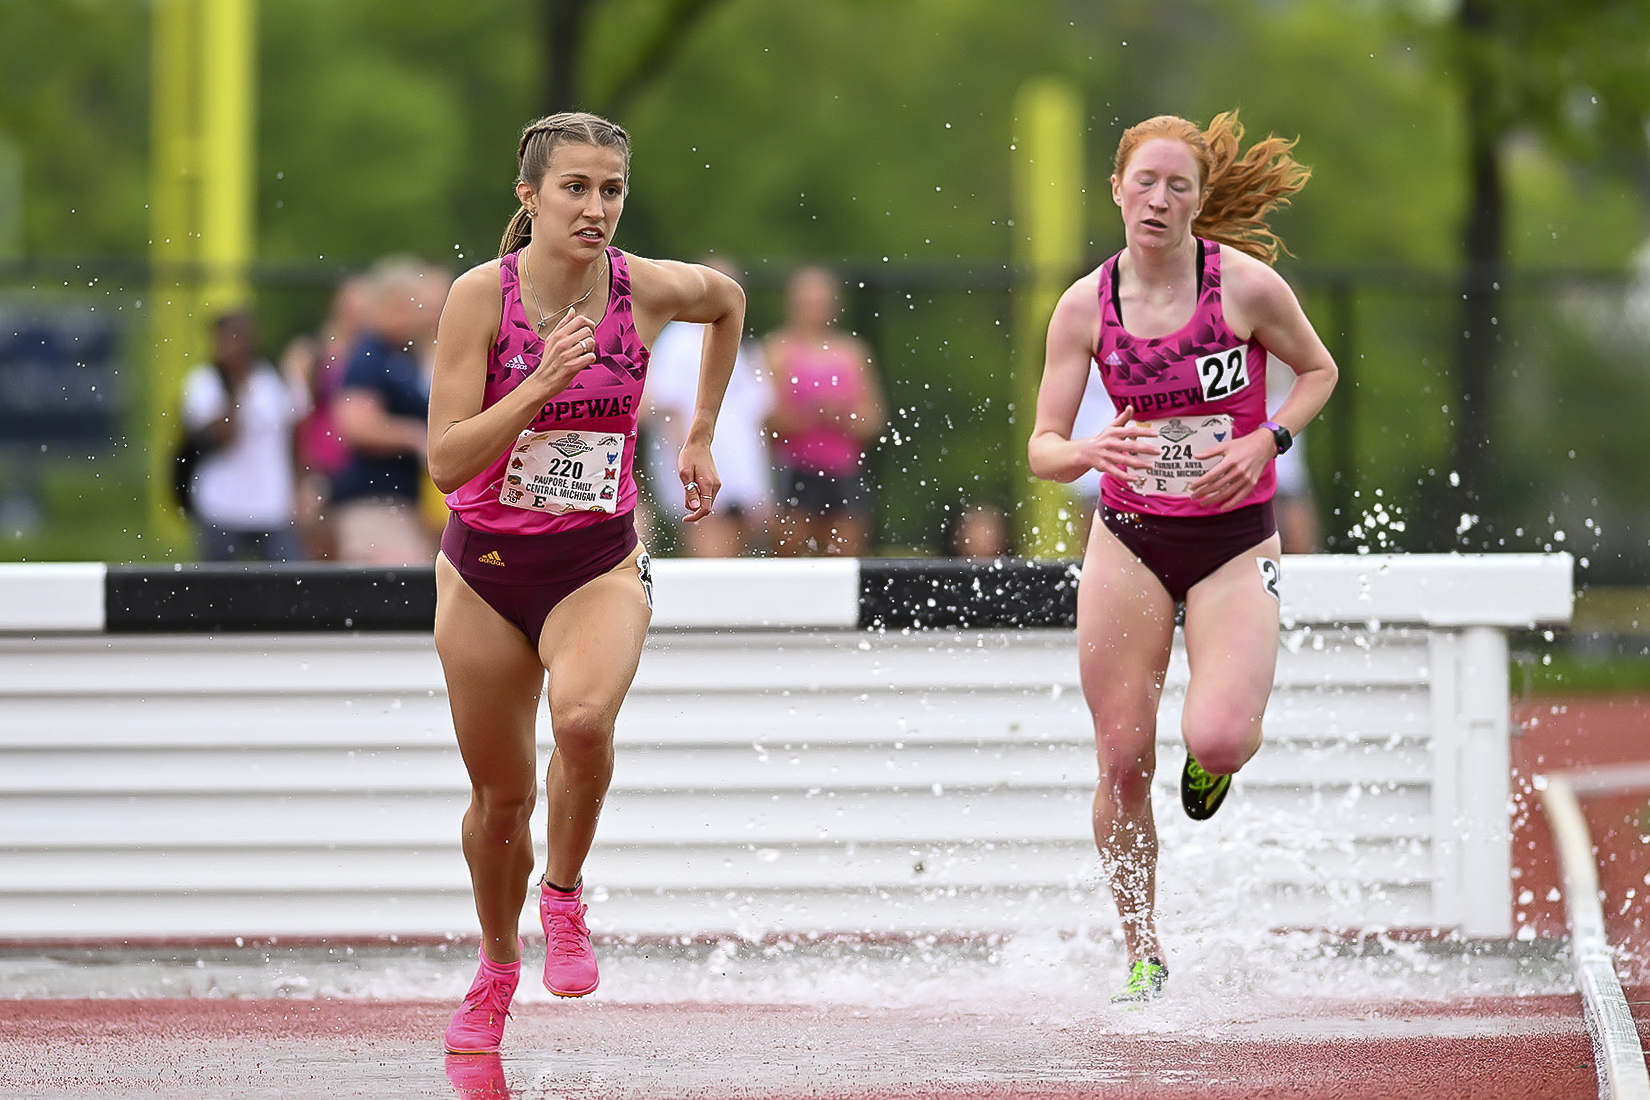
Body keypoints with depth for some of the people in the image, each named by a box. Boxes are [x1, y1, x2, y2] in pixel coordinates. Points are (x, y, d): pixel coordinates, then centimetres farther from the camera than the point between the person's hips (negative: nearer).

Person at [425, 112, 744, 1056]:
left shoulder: (650, 289, -10)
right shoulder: (482, 295, -15)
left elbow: (729, 299, 15)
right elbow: (447, 461, -18)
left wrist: (701, 437, 17)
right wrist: (540, 385, -30)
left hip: (599, 563, 0)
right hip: (487, 566, 0)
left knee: (583, 718, -32)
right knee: (501, 799, 11)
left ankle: (566, 895, -5)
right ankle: (498, 971, 38)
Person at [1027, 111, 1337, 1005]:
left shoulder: (1247, 284, -10)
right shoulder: (1085, 305, -5)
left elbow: (1318, 371, 7)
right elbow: (1043, 450, -4)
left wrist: (1264, 443, -11)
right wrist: (1088, 452, -27)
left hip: (1234, 540, -2)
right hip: (1129, 538, 2)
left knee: (1217, 738, -21)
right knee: (1122, 759, -2)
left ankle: (1215, 761, 19)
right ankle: (1142, 955, 16)